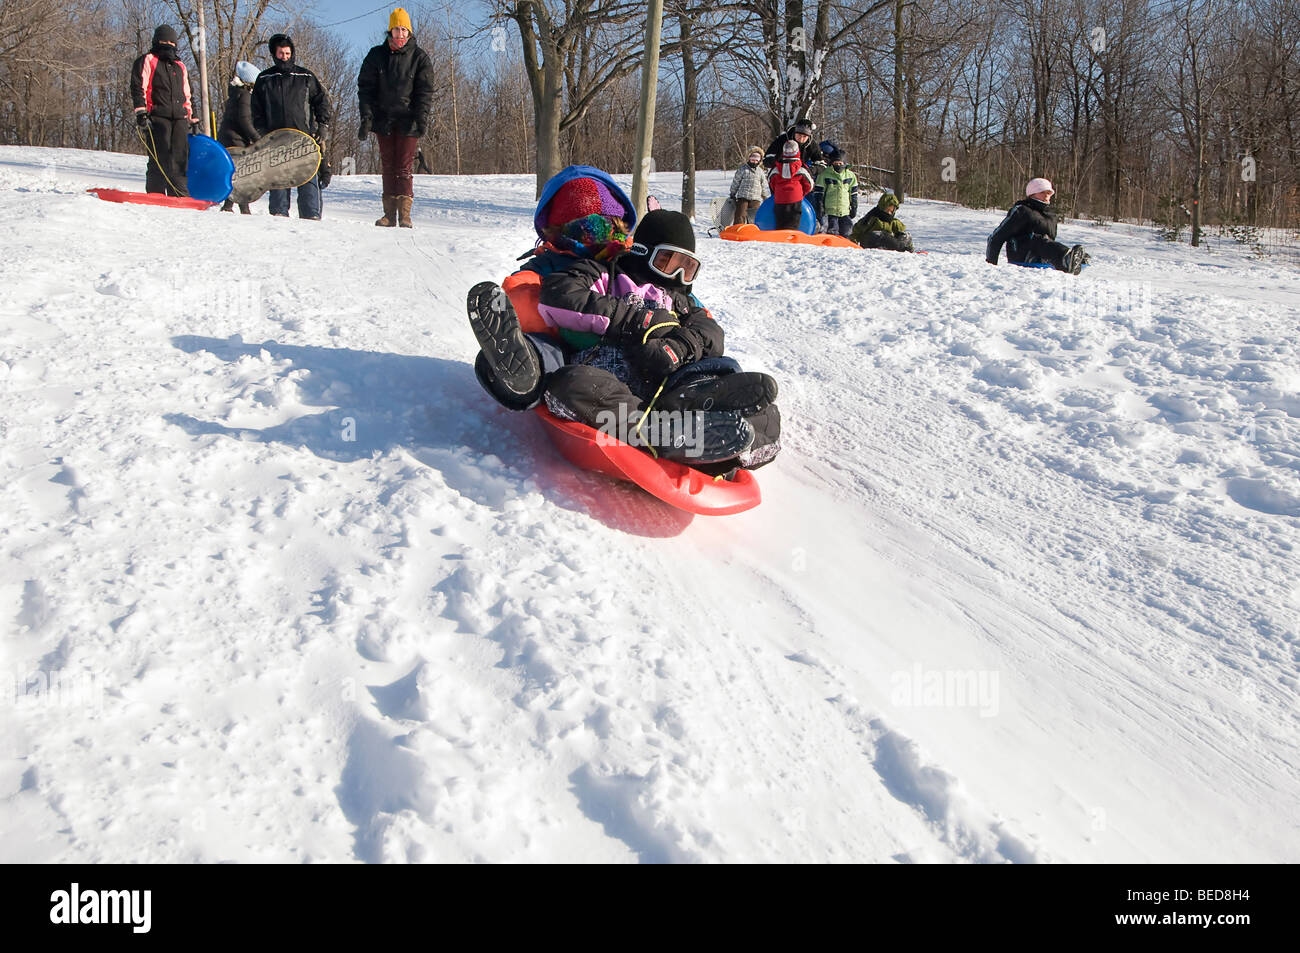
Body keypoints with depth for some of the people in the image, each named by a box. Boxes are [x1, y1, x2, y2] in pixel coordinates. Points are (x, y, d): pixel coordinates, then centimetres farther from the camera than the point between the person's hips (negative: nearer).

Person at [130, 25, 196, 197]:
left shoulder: (180, 66, 26)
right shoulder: (147, 61, 8)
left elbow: (186, 96, 29)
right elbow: (138, 88, -1)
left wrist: (190, 118, 22)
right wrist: (141, 113, -12)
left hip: (179, 119, 5)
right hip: (157, 118, -5)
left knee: (180, 158, -2)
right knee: (159, 158, -9)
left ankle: (180, 195, -1)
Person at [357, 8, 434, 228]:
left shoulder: (420, 58, 2)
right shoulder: (376, 55, 6)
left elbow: (425, 91, 0)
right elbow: (366, 87, 6)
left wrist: (422, 119, -13)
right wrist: (366, 117, -5)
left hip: (408, 121, -2)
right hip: (383, 120, 2)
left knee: (405, 167, -8)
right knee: (388, 167, 4)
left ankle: (404, 213, -8)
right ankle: (390, 214, 6)